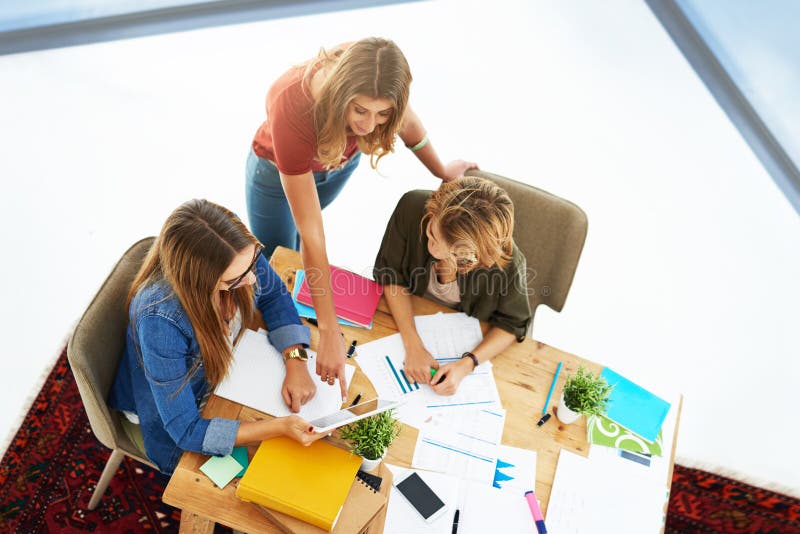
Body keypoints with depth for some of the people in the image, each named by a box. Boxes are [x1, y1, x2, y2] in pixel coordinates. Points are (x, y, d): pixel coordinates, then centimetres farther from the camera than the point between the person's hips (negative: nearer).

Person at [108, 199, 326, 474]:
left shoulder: (241, 251, -29)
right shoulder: (160, 321, -41)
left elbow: (274, 295, -7)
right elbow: (187, 430, -33)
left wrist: (296, 361, -22)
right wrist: (280, 427, -41)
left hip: (221, 377, 5)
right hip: (165, 414, -4)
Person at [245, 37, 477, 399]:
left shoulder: (374, 85, -37)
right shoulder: (290, 112, -48)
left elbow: (406, 122, -10)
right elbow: (312, 237, -45)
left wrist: (441, 171, 5)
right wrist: (329, 332, -42)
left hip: (340, 161, 4)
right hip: (277, 169, -3)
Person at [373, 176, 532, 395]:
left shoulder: (508, 262, -34)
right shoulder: (412, 207, -30)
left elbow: (511, 323, -14)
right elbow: (391, 275, -17)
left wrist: (465, 365, -28)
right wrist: (413, 345, -26)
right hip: (408, 314, -1)